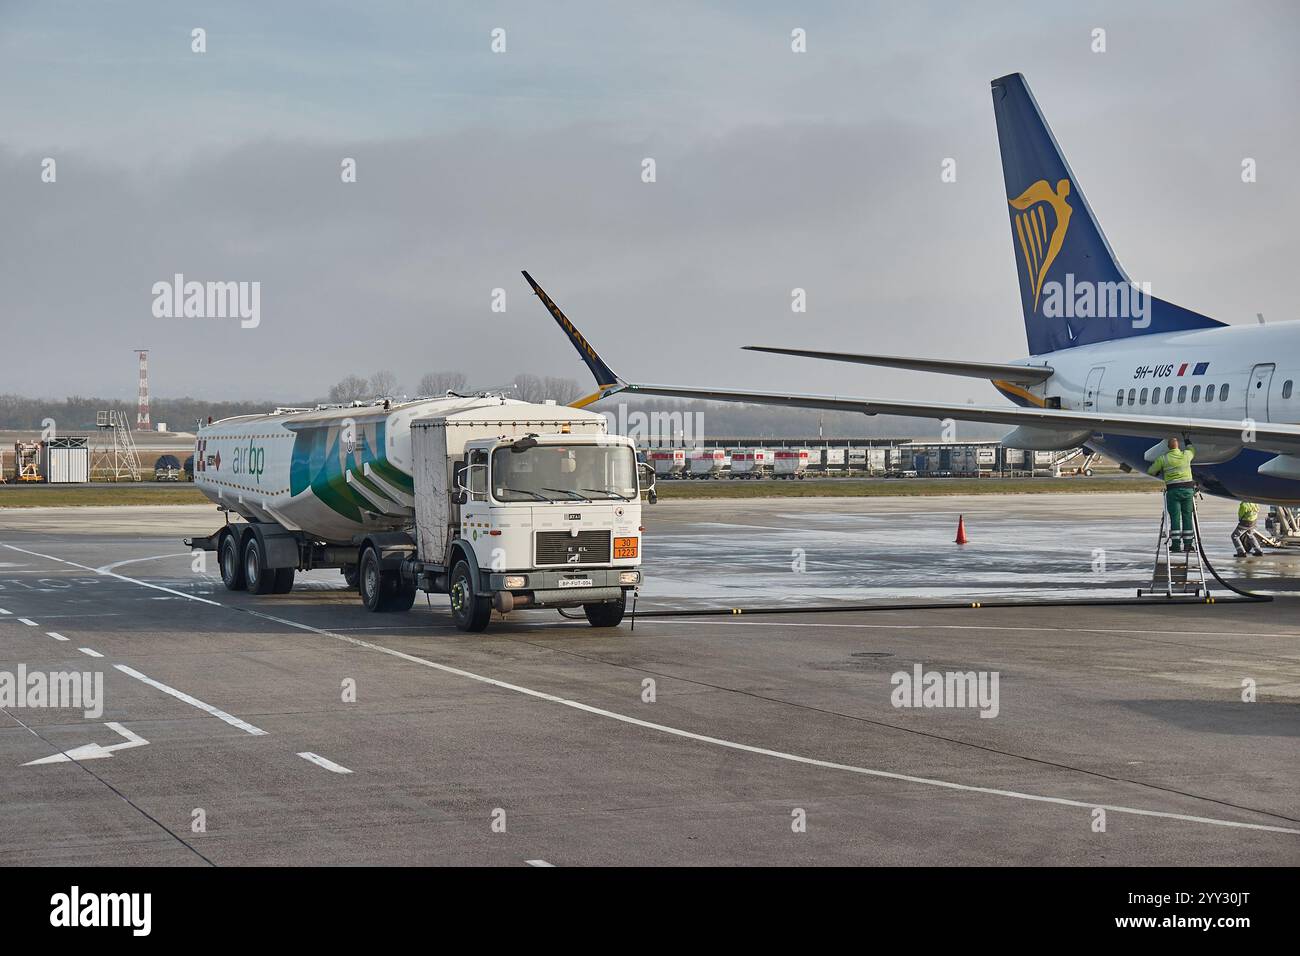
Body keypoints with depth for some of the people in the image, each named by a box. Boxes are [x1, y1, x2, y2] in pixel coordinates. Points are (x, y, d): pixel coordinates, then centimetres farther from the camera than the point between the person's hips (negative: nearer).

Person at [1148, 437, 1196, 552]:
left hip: (1173, 490, -2)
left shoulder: (1163, 459, -1)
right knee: (1187, 516, 7)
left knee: (1175, 517, -1)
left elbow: (1150, 472, 9)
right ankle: (1188, 543, 8)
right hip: (1188, 488, 2)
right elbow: (1192, 450, 31)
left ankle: (1176, 544, -4)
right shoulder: (1186, 455, 5)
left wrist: (1160, 473, 30)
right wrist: (1187, 440, 50)